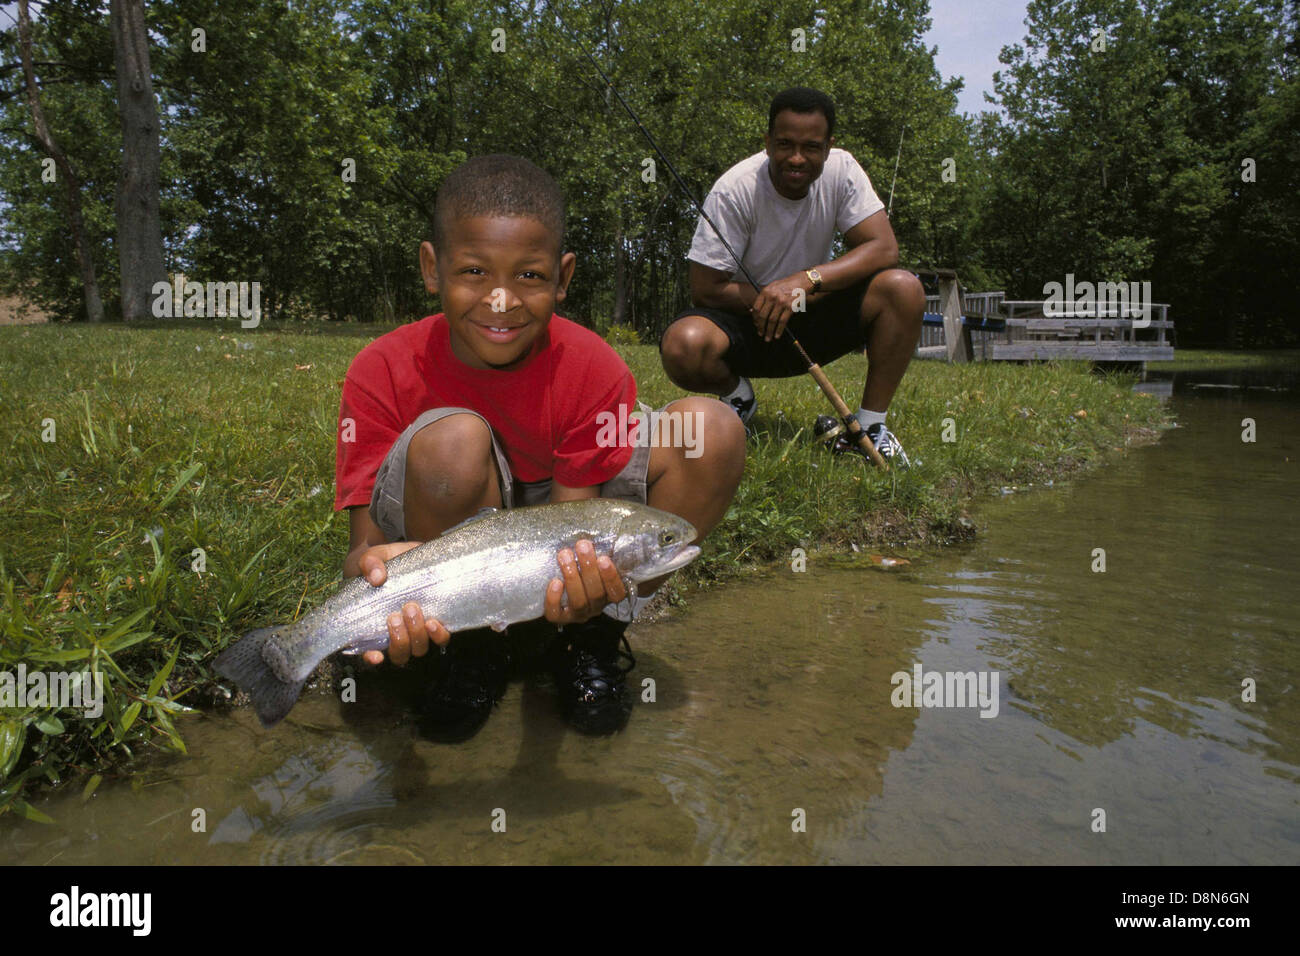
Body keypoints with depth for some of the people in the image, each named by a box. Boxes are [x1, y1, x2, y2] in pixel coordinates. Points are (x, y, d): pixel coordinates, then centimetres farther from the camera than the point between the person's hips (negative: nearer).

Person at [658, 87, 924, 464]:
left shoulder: (841, 169, -10)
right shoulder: (735, 189, -19)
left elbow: (883, 248, -17)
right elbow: (705, 289, -18)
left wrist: (806, 280, -31)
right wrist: (783, 298, -22)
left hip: (813, 320, 3)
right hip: (746, 322, -2)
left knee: (904, 288, -22)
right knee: (683, 345, -35)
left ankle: (870, 425, -9)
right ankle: (737, 397, 1)